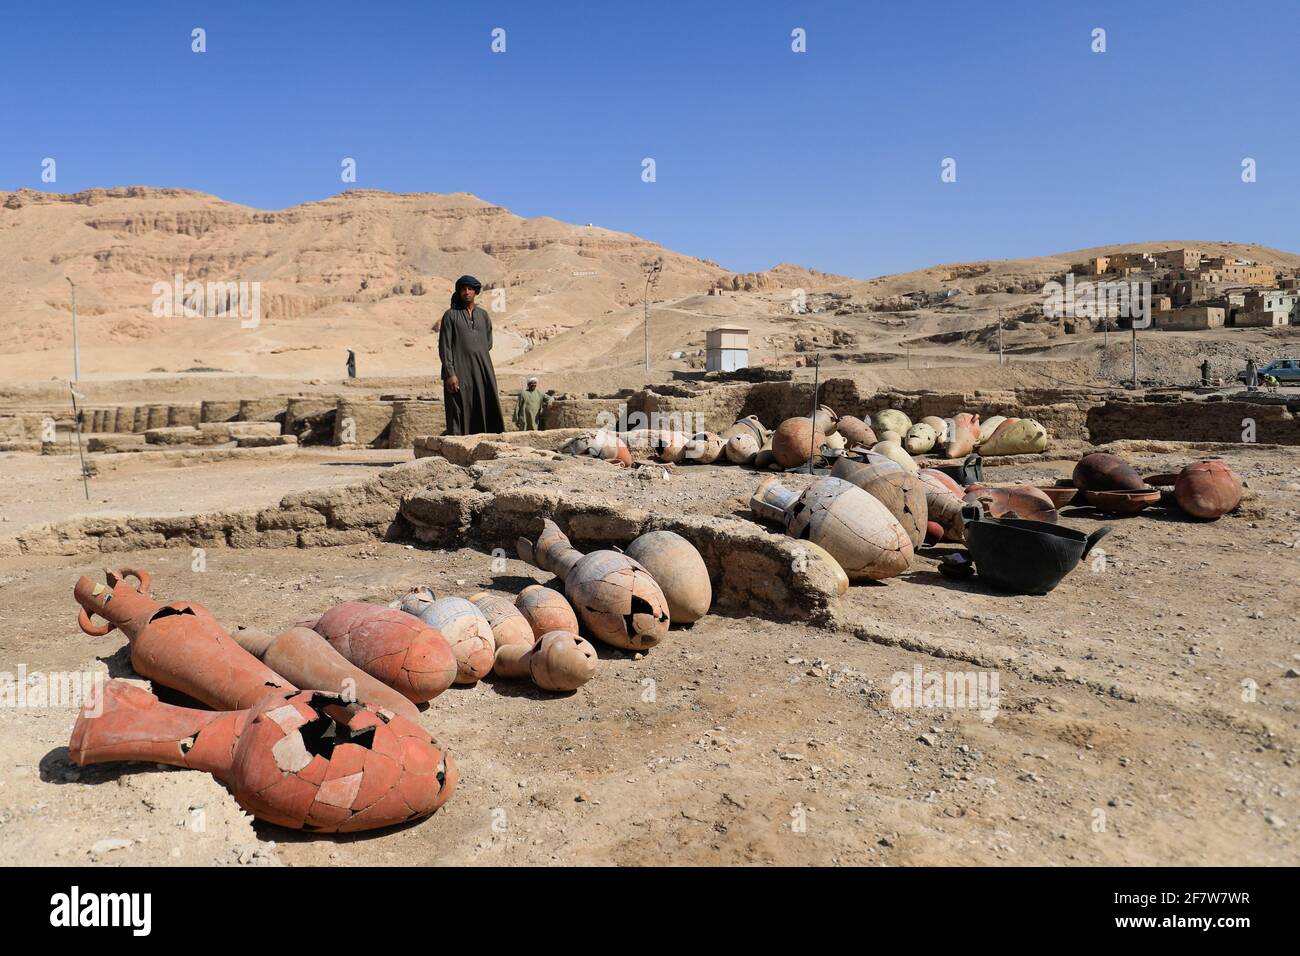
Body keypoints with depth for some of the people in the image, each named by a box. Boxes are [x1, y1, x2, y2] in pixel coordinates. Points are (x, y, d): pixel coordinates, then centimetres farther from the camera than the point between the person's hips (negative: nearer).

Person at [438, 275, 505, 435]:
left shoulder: (483, 315, 14)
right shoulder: (450, 315, 1)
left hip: (482, 370, 4)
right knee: (459, 412, -7)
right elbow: (444, 346, -6)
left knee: (487, 411, 0)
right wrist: (450, 373, -14)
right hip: (459, 371, -4)